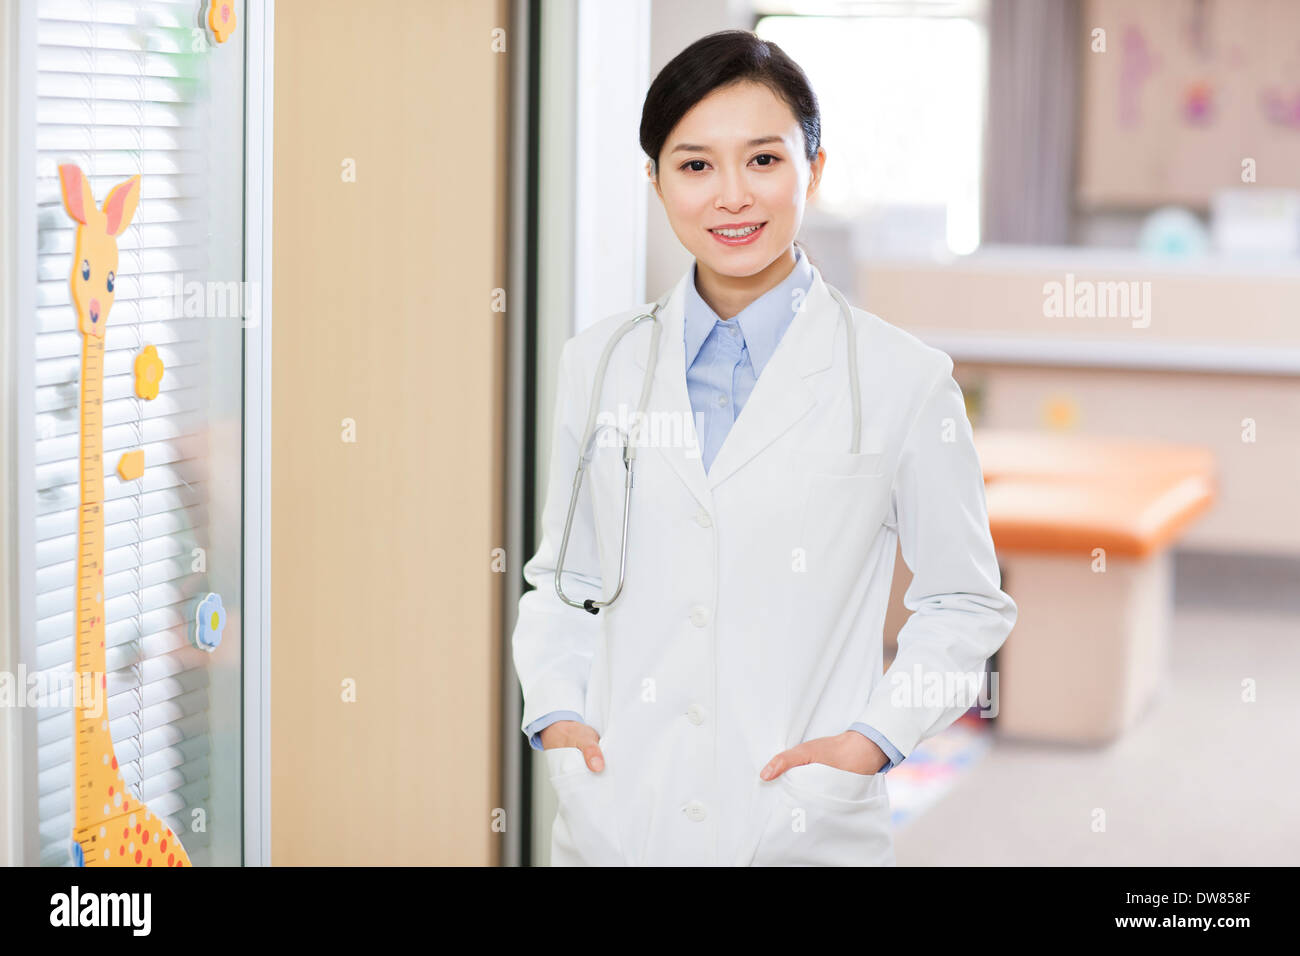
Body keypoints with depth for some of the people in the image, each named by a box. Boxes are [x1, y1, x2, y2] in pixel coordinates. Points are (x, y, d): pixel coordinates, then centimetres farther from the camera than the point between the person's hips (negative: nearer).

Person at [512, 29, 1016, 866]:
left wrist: (874, 740, -8)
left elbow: (965, 602, 4)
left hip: (805, 829, -2)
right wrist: (555, 711, -1)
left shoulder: (905, 380, -3)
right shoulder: (601, 364, 6)